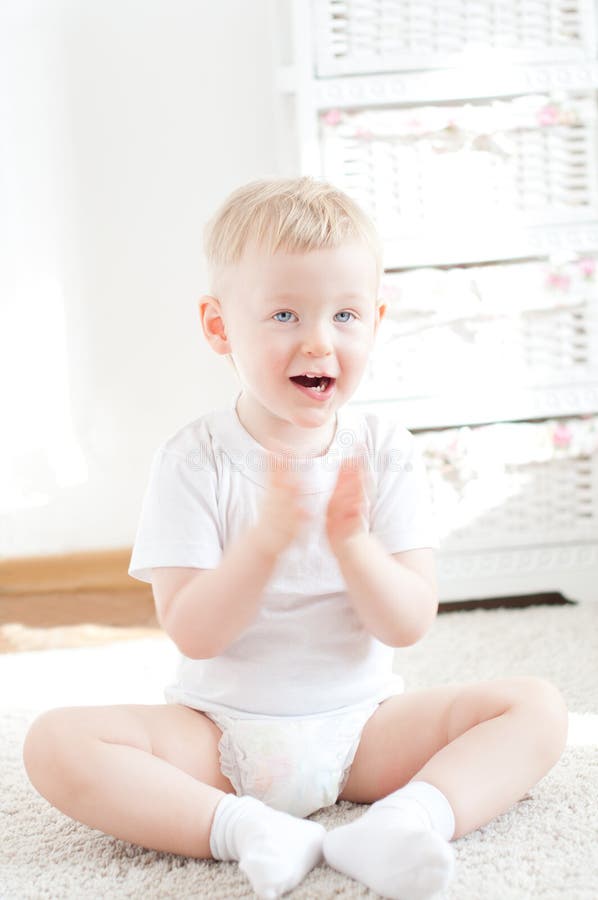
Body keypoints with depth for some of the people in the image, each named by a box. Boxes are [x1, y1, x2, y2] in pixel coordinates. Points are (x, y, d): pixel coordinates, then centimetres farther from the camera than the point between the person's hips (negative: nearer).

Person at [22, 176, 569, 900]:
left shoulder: (385, 451, -4)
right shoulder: (194, 461, -10)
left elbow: (410, 624, -8)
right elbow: (190, 633, -15)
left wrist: (351, 542, -27)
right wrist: (267, 540, -31)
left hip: (359, 723, 2)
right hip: (220, 732, -1)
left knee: (537, 705, -14)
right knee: (55, 743, -23)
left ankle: (409, 818, -34)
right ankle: (246, 829, -30)